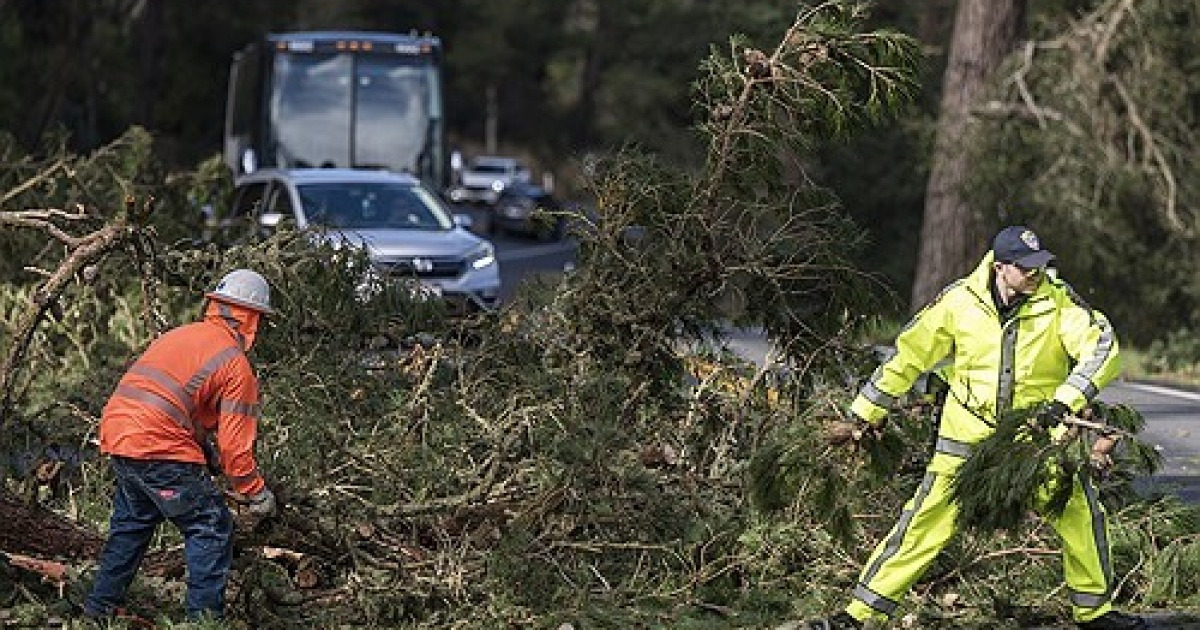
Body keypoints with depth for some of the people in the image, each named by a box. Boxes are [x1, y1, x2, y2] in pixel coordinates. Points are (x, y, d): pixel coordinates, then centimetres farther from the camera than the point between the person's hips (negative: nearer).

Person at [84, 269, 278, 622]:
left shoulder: (180, 335, 18)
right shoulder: (236, 366, -5)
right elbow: (235, 445, -7)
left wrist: (206, 451, 26)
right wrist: (256, 493, 4)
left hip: (116, 433, 8)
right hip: (159, 450, -8)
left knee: (133, 522, 26)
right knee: (211, 528, 1)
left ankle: (100, 608, 33)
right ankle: (205, 616, -3)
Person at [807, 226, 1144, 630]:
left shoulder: (1058, 300, -11)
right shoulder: (960, 302, -10)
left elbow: (1102, 348, -17)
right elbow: (911, 352, 1)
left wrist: (1066, 400, -31)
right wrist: (869, 410, 8)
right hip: (970, 431, -1)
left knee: (1081, 516, 3)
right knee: (926, 523, -6)